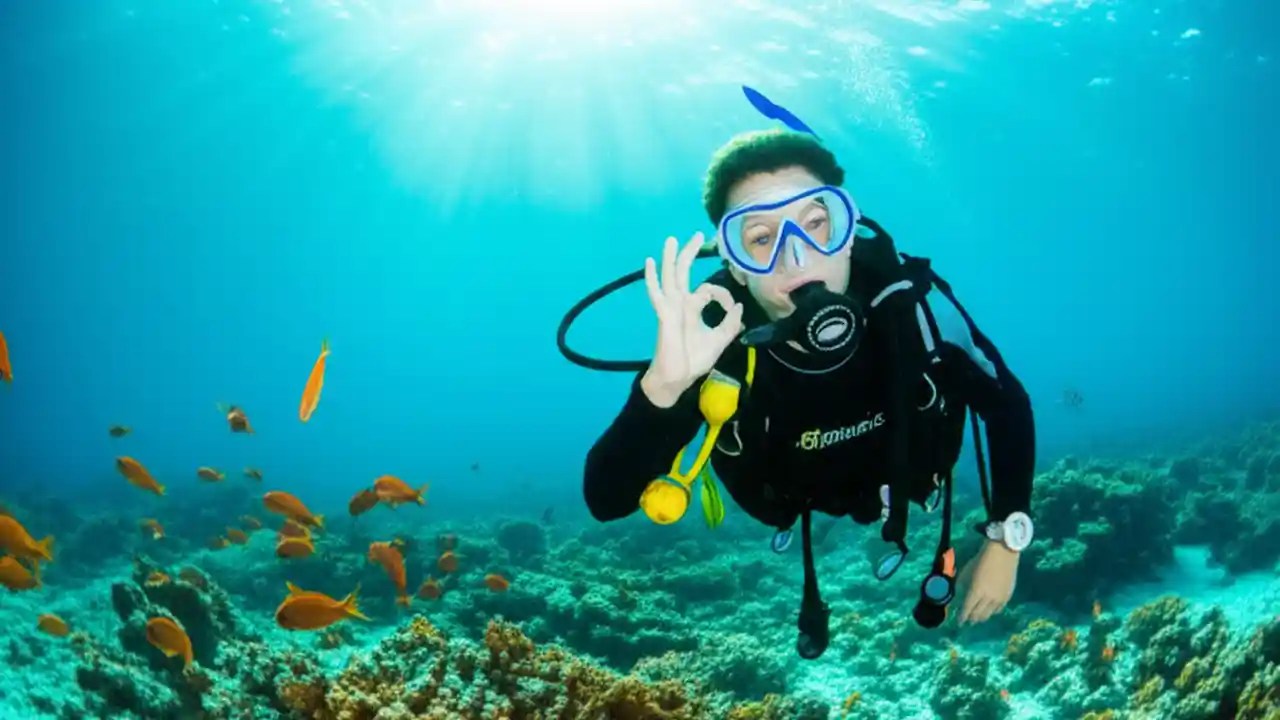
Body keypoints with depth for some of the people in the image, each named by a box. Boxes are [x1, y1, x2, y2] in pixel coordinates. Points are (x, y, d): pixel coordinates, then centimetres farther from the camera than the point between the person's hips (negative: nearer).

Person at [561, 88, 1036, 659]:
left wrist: (1005, 543, -21)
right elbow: (606, 499, -45)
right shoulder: (712, 337, -41)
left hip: (905, 483, 1)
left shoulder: (910, 300, -38)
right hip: (790, 515, 0)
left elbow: (1007, 406, -18)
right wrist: (663, 386, -63)